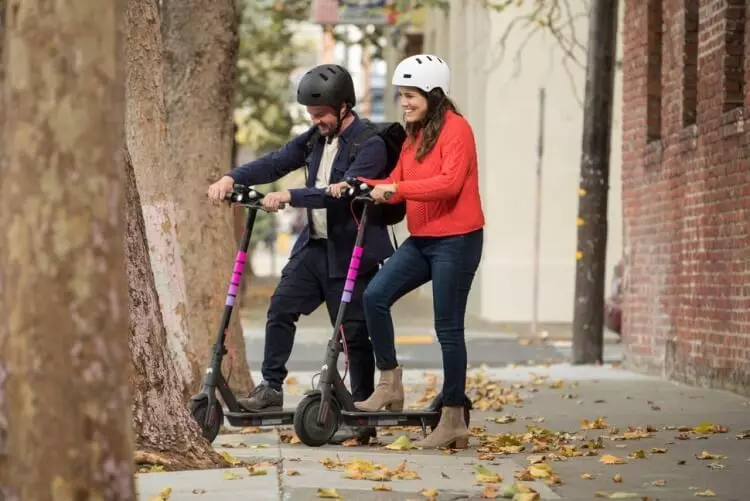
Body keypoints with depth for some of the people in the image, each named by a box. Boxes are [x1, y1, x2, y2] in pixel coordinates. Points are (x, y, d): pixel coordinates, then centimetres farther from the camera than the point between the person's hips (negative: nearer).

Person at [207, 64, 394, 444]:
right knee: (280, 308, -5)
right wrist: (232, 177, -13)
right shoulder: (315, 138, 9)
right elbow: (276, 163, 3)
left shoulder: (370, 145, -15)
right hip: (314, 246, 7)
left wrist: (290, 196, -35)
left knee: (353, 331, -2)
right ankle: (271, 388, 6)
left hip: (351, 252, -7)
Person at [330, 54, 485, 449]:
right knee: (375, 295, -11)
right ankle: (389, 384, -1)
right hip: (421, 239, 8)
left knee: (448, 328, -3)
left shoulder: (455, 129, -12)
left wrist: (397, 188, -31)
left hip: (456, 240, -8)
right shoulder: (415, 134, 15)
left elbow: (450, 182, -26)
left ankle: (453, 420, 5)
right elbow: (398, 184, 10)